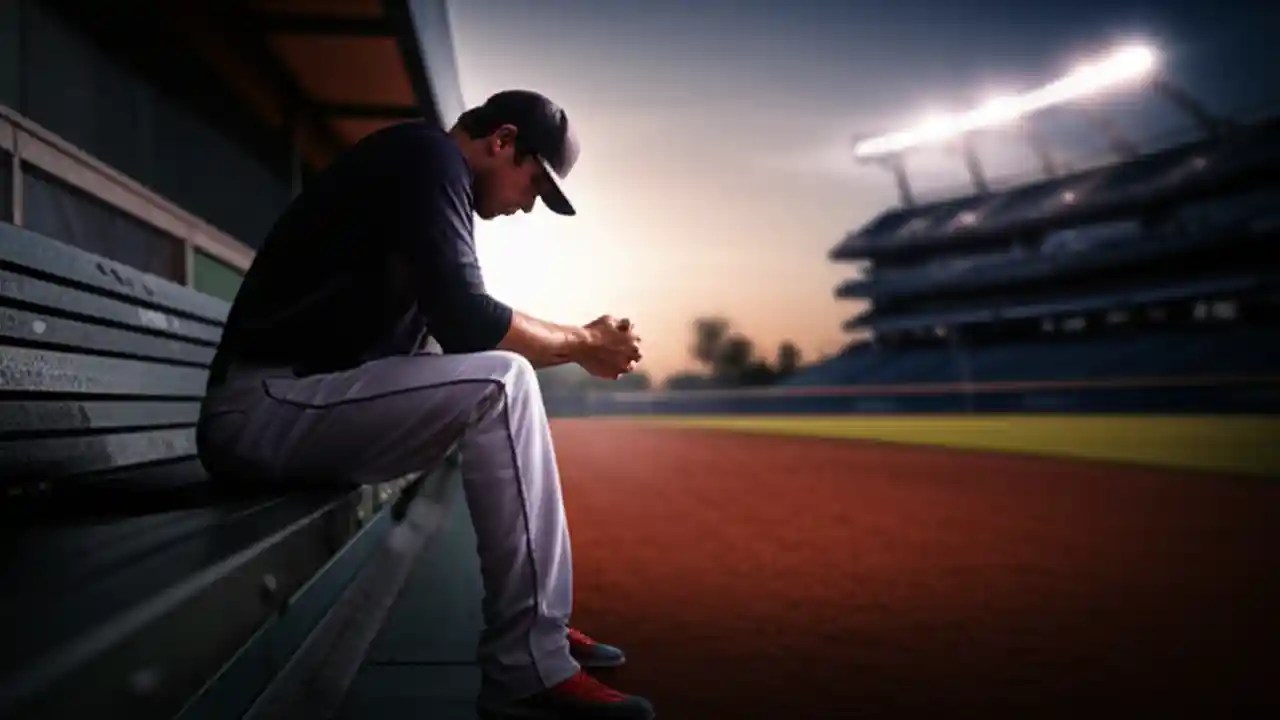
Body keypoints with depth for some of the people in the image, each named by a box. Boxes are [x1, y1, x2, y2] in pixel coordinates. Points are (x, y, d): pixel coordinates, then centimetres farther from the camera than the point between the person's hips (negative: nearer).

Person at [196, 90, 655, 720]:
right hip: (264, 407, -10)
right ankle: (529, 668, -18)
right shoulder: (428, 155, -9)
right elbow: (464, 320, -21)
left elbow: (456, 336, 19)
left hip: (307, 405, 10)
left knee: (504, 388, 14)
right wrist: (581, 343, -6)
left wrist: (580, 341, 11)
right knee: (501, 384, -21)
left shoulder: (430, 177, 20)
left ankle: (542, 625, 11)